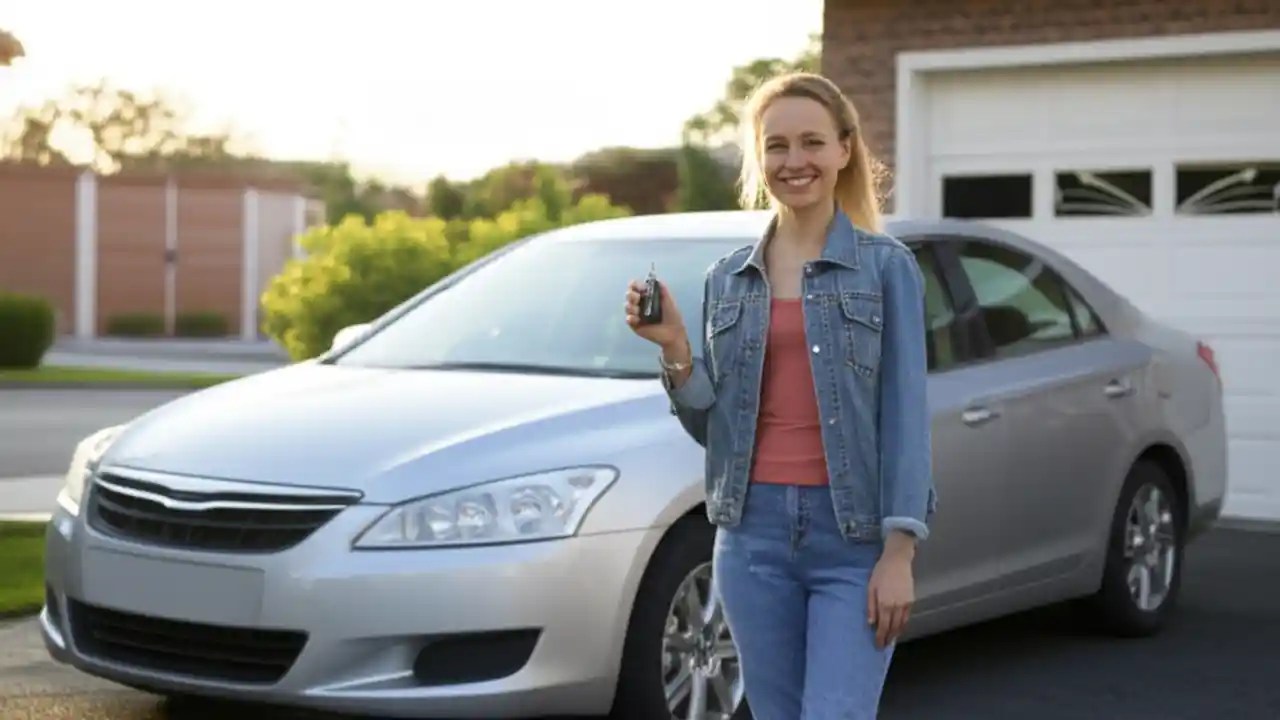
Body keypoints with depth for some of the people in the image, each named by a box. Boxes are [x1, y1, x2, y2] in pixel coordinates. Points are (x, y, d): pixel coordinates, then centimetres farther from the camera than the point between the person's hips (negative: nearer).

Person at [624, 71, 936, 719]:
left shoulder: (886, 267, 0)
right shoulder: (727, 279, 11)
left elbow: (905, 413, -5)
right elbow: (710, 427, 12)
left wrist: (899, 554, -12)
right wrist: (674, 348, -6)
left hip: (853, 537, -4)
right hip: (754, 533, 4)